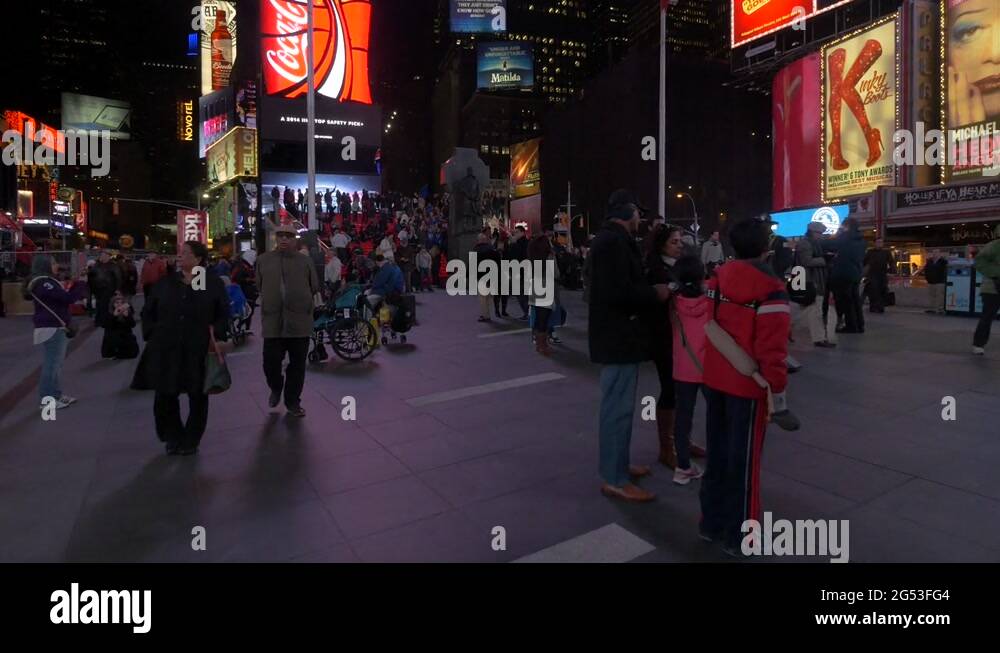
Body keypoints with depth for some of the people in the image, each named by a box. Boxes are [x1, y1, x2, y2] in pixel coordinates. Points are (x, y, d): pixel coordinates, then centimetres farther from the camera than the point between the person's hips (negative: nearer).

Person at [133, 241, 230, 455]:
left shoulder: (213, 283, 0)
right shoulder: (165, 283, 7)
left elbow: (224, 314, 1)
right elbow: (148, 312, 14)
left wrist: (216, 335, -11)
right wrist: (151, 336, 3)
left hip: (199, 351, -2)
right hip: (166, 350, 3)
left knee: (197, 397, 8)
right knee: (165, 396, 6)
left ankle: (191, 441, 26)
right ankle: (172, 437, 28)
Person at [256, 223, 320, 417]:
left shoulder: (306, 261, 7)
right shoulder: (263, 260, 9)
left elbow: (314, 288, 10)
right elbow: (259, 286, 16)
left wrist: (299, 300, 10)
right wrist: (272, 301, 12)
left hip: (300, 321, 0)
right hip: (273, 321, 0)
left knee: (297, 365, 6)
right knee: (271, 362, -1)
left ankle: (293, 402, 23)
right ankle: (276, 389, 32)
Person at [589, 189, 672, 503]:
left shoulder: (611, 239, 15)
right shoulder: (614, 241, -18)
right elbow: (619, 292, -27)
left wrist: (650, 290, 8)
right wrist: (655, 294, -13)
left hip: (618, 334, 11)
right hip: (617, 337, -11)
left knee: (617, 405, 18)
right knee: (618, 407, -4)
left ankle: (617, 465, 31)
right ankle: (615, 479, 7)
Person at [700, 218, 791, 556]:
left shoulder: (717, 279, 4)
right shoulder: (771, 289, -15)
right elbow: (771, 348, -18)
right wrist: (778, 392, -11)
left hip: (716, 379, 6)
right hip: (747, 384, -6)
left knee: (717, 452, 17)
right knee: (743, 458, 7)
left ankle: (711, 523, 30)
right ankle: (739, 535, 20)